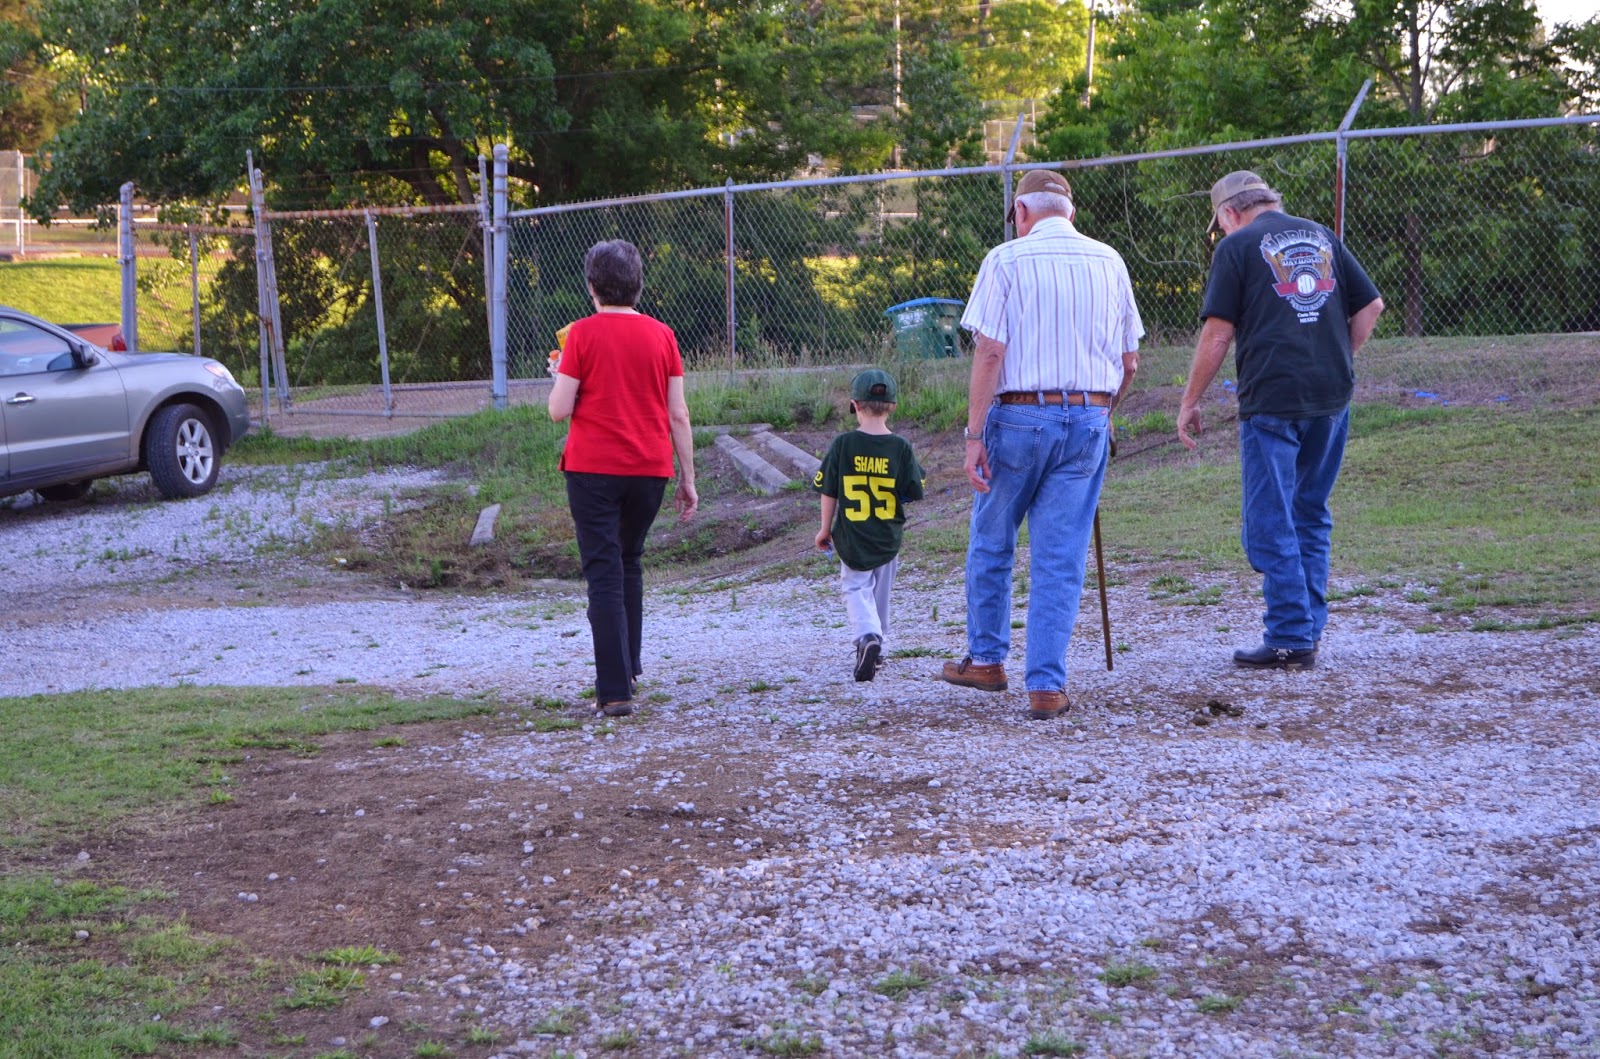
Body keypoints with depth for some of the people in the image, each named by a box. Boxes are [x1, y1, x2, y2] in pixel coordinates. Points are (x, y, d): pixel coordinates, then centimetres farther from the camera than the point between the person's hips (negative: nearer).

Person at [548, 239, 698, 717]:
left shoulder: (584, 333, -7)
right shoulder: (661, 335, 3)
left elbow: (559, 409, -8)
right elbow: (678, 415, 2)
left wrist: (561, 375, 12)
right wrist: (688, 478, 8)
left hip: (593, 469, -4)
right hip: (650, 468, 4)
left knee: (604, 575, -3)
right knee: (629, 565, 23)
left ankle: (615, 691, -10)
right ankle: (628, 668, 31)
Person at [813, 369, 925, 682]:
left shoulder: (843, 444, -11)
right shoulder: (900, 447, -10)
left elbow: (828, 492, -6)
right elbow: (912, 494, -6)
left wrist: (825, 528, 8)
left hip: (852, 538, -2)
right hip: (889, 538, 2)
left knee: (856, 588, 8)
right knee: (880, 591, 20)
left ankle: (867, 636, -17)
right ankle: (876, 644, 30)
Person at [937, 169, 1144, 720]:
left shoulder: (1007, 260, -5)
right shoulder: (1109, 262, 8)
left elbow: (989, 353, -12)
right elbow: (1130, 363, 10)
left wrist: (975, 434, -10)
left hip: (1019, 416, -3)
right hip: (1089, 419, 3)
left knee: (991, 543, 16)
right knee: (1062, 559, 5)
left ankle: (987, 659, 27)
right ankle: (1047, 685, 2)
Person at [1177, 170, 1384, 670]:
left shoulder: (1237, 247, -1)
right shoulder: (1322, 237, 16)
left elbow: (1217, 334, -5)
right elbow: (1371, 305, 15)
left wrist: (1189, 403, 2)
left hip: (1273, 399, -6)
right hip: (1332, 395, 6)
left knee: (1270, 524, 0)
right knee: (1312, 516, 15)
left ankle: (1291, 639, -2)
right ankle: (1309, 628, 16)